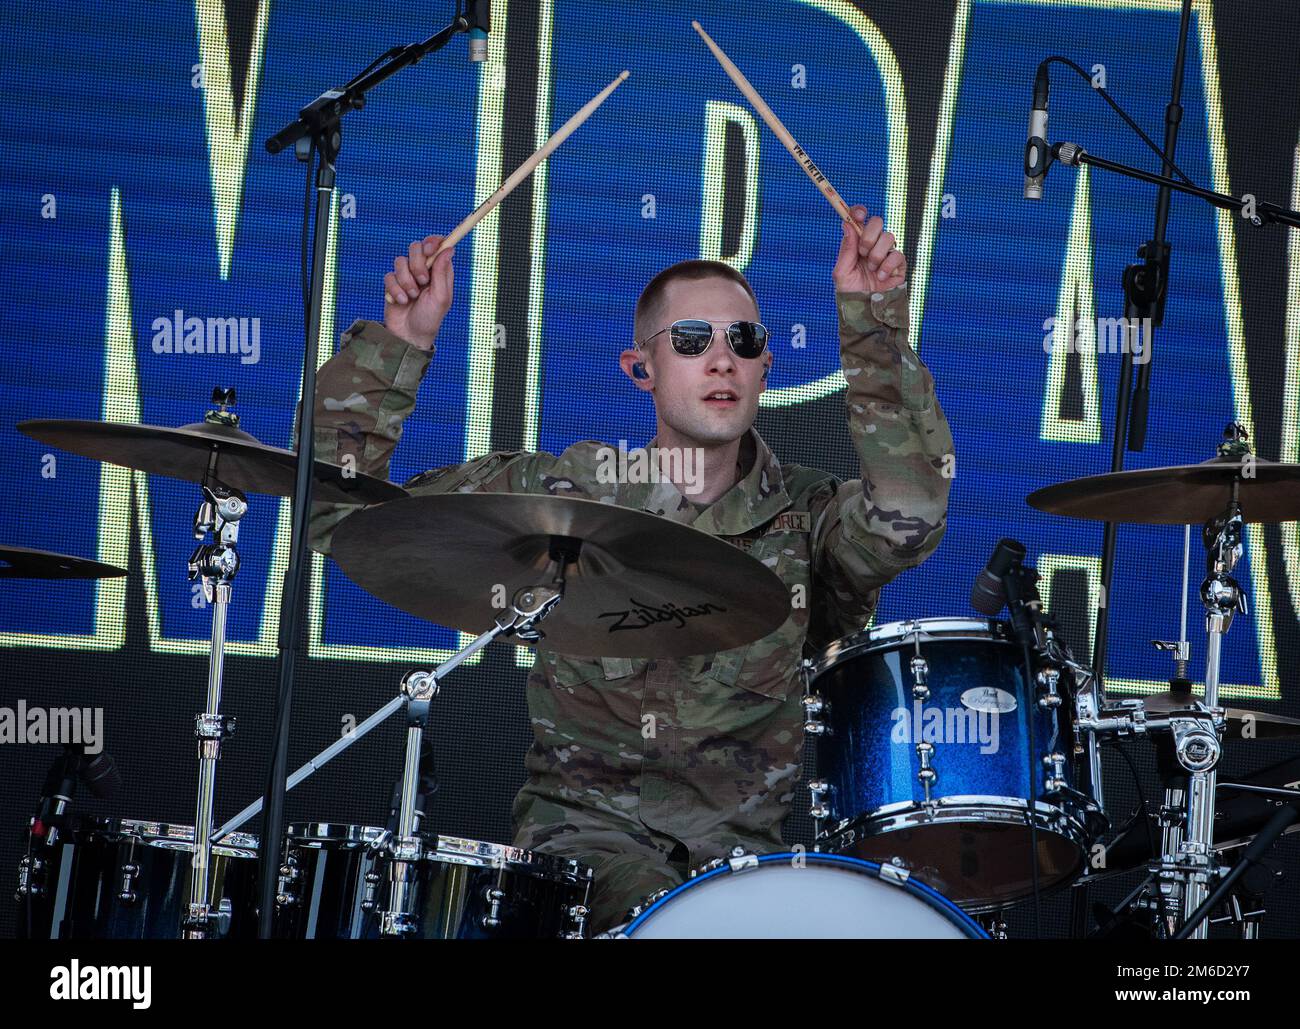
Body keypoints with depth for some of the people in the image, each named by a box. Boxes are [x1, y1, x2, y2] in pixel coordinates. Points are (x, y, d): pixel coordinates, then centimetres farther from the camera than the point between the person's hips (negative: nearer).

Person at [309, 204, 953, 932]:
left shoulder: (807, 518, 3)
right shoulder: (561, 493, 5)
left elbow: (906, 515, -21)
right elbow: (341, 511, 3)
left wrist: (874, 324, -26)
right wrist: (399, 345, -7)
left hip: (742, 845, 1)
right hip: (584, 826, -1)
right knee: (650, 905, -32)